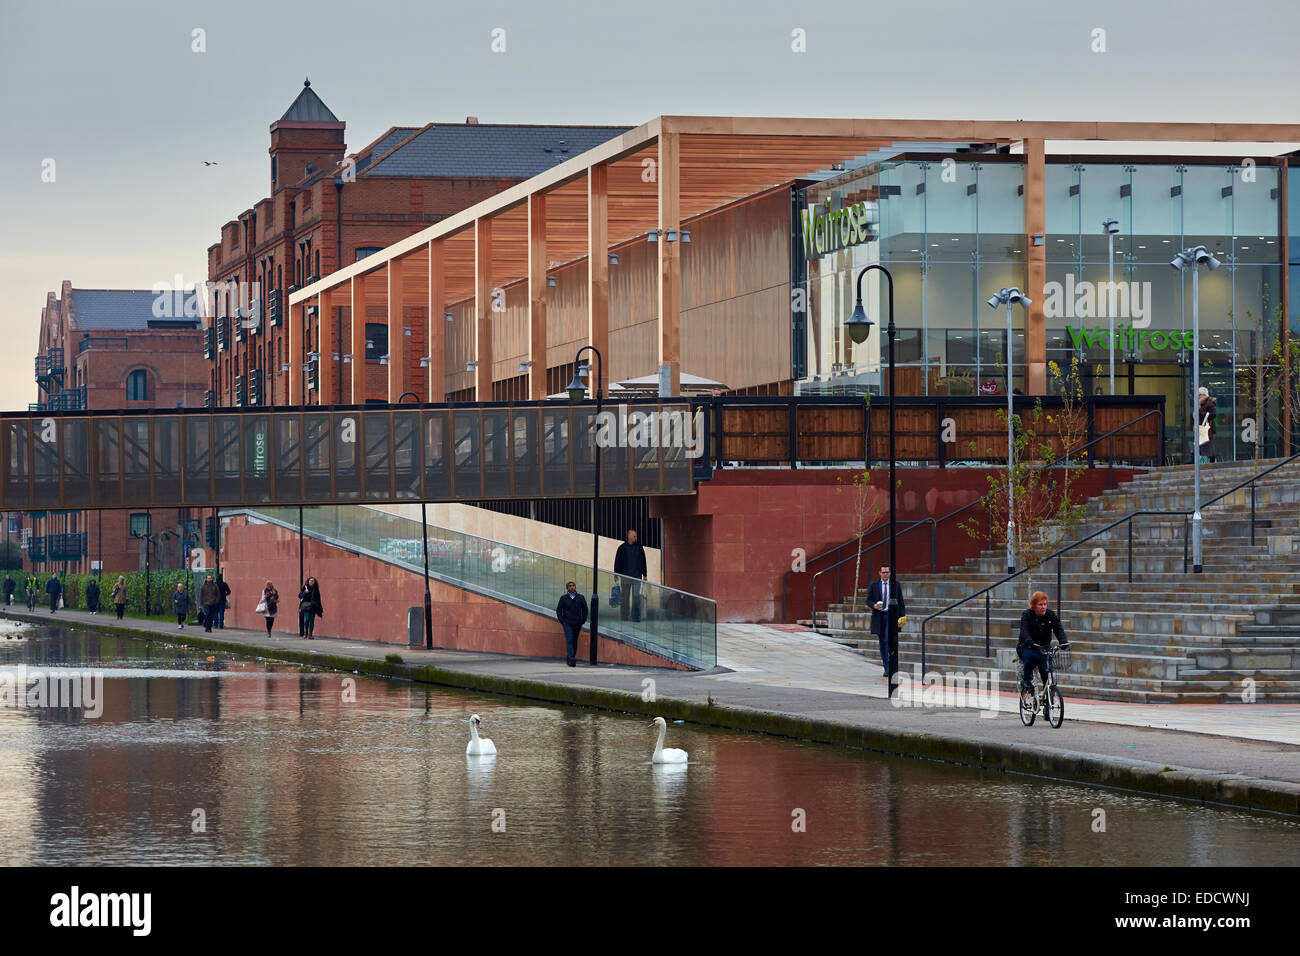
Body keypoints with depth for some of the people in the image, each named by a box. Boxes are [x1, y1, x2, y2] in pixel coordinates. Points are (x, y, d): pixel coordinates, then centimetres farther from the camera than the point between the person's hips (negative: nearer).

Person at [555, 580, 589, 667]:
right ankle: (571, 660, -23)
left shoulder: (581, 598, 6)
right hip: (567, 623, -3)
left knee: (575, 641, 7)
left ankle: (569, 659, 19)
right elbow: (558, 610, 7)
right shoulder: (563, 598, 2)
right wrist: (562, 621, -1)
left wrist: (583, 620, 5)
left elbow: (585, 610, 14)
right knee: (569, 640, -14)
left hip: (577, 624, 3)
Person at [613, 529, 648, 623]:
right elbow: (617, 562, 5)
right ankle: (624, 616, 9)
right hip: (625, 576, -1)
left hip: (637, 576, 1)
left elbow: (643, 562, 14)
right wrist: (617, 575, -1)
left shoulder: (639, 548, 10)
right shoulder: (622, 548, 4)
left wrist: (644, 574, 11)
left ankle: (636, 617, -6)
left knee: (636, 597, -6)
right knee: (625, 598, 3)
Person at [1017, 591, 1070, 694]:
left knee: (1046, 672, -15)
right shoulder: (1027, 616, -13)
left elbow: (1059, 629, -16)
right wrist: (1030, 643, -50)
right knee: (1032, 657, -37)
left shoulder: (1051, 615, -4)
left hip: (1043, 648, 3)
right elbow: (1024, 632, -29)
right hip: (1026, 648, -3)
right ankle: (1026, 680, -16)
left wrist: (1063, 641, -37)